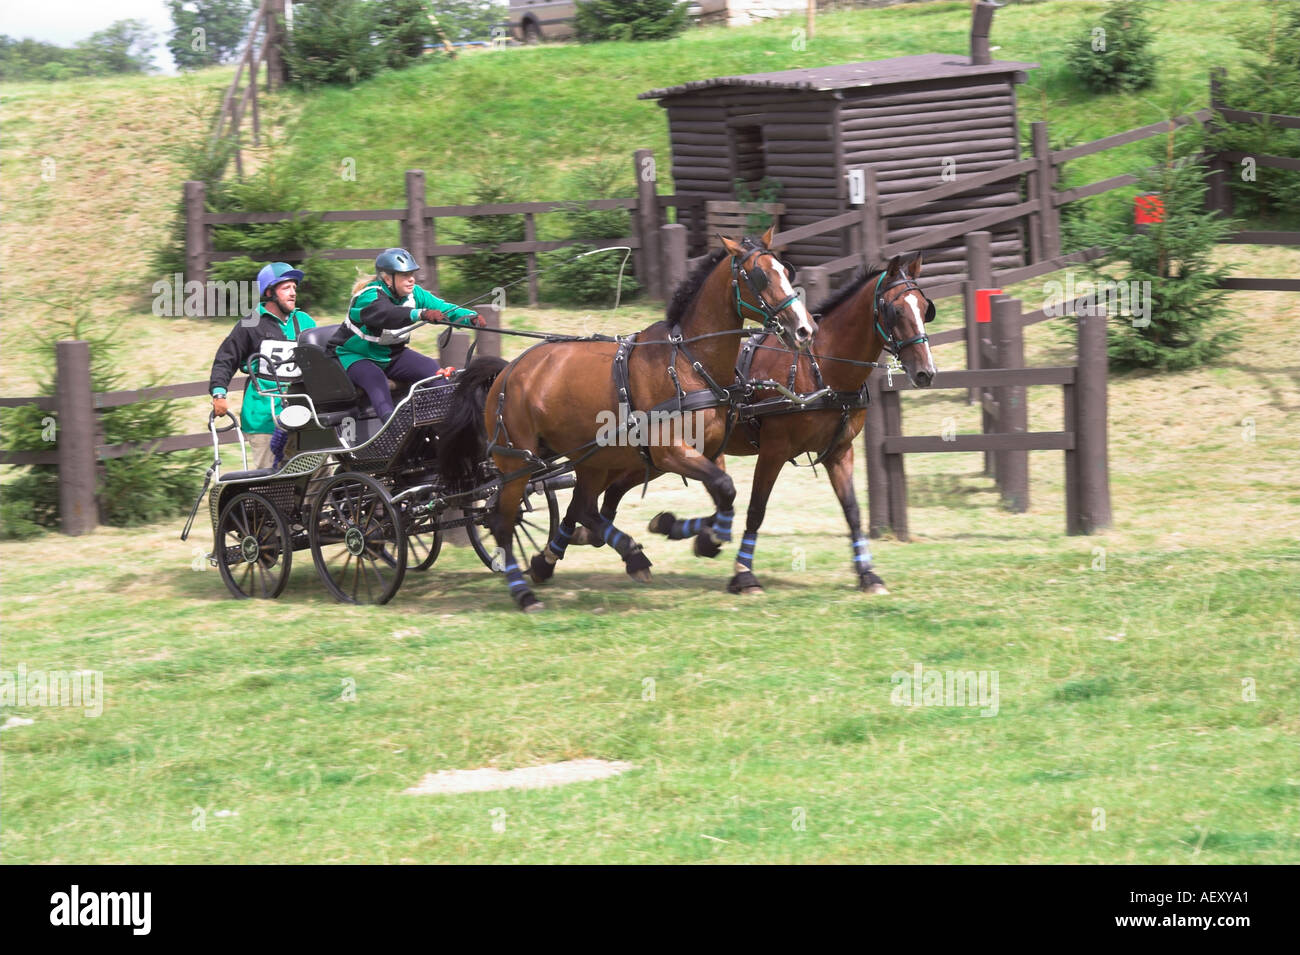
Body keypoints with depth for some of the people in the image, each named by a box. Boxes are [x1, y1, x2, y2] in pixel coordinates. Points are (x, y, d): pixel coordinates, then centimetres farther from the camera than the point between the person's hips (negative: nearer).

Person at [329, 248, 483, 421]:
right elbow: (386, 315, -48)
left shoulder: (414, 294, -4)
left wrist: (472, 317, -32)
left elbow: (443, 308, -11)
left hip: (391, 355, 7)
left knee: (431, 368, -16)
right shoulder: (369, 296, -26)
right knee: (375, 378, -37)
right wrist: (421, 314, -65)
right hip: (354, 356, -7)